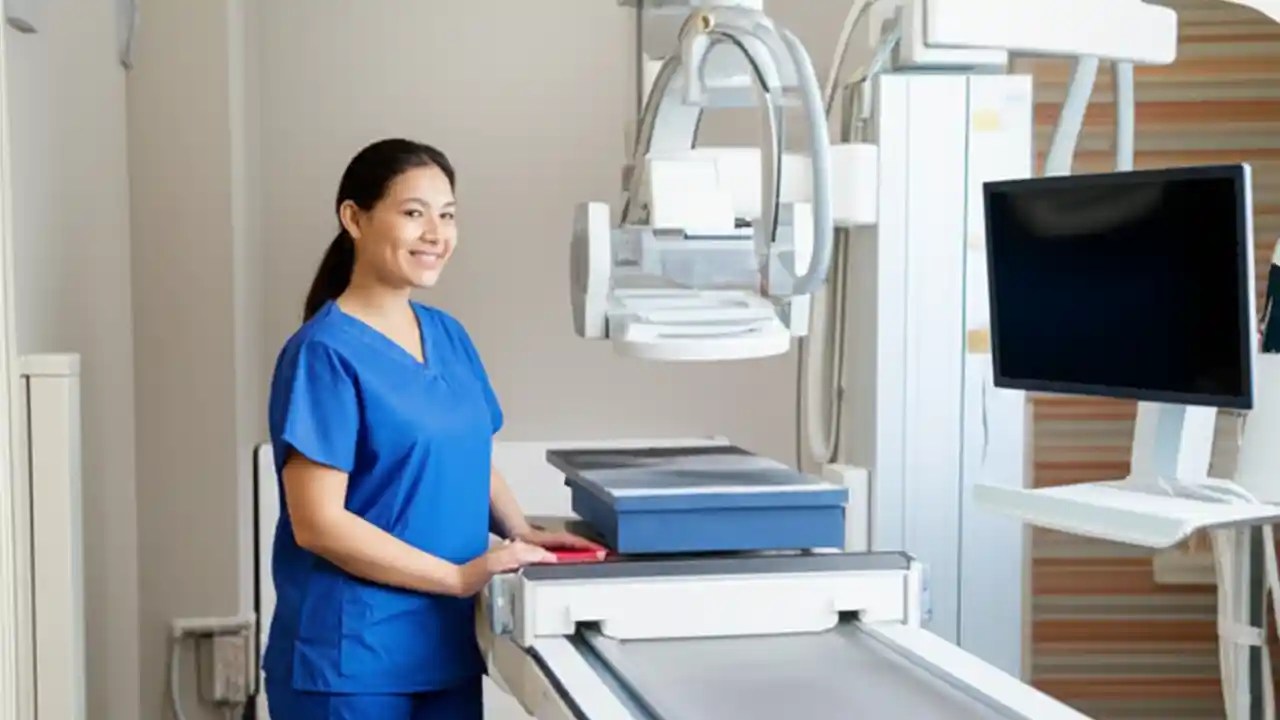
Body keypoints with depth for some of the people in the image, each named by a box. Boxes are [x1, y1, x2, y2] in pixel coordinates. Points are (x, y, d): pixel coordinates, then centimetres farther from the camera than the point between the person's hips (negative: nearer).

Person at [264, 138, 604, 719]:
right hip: (349, 657, -7)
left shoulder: (449, 336, 8)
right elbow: (319, 524, -18)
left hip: (447, 646, 7)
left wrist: (521, 532, -1)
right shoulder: (324, 352, -14)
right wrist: (461, 577, -19)